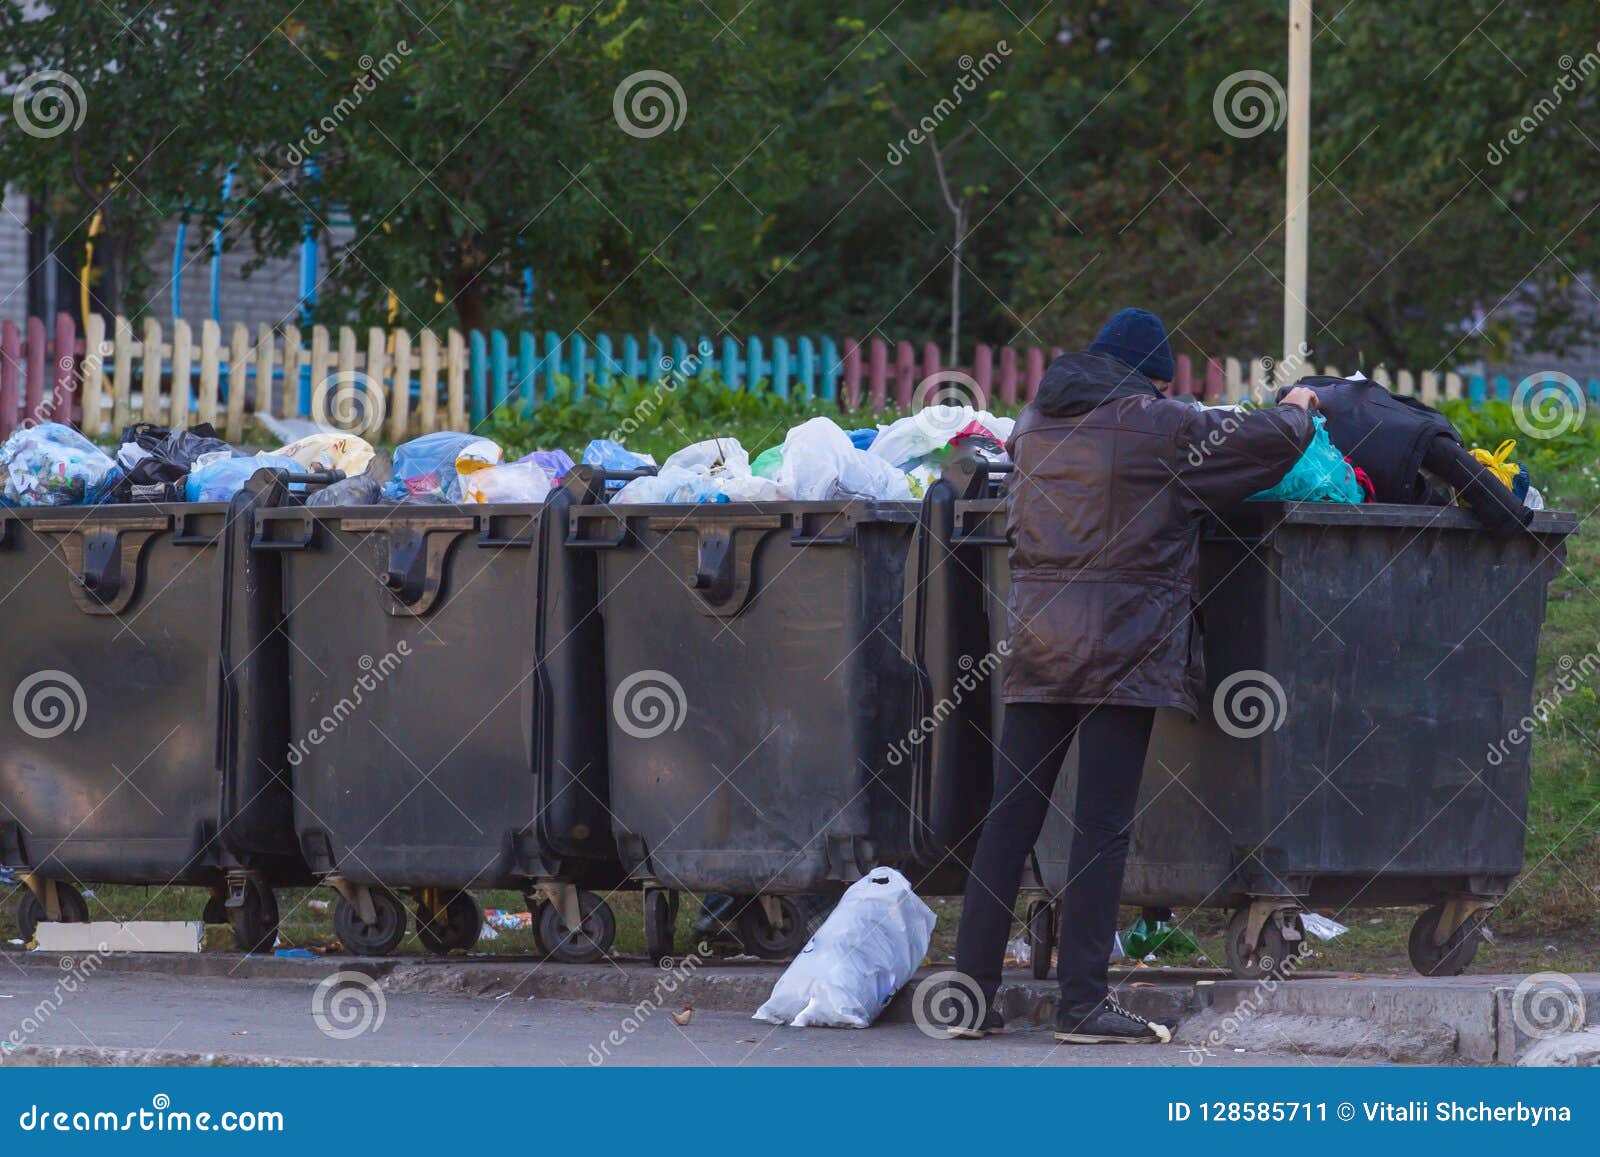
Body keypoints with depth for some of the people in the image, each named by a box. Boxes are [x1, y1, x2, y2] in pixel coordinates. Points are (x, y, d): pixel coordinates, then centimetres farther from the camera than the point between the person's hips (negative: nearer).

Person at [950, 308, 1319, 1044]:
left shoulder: (1036, 421, 13)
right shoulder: (1157, 424, -5)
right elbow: (1275, 441, 0)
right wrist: (1298, 408, 25)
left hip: (1036, 643, 6)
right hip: (1119, 644, -6)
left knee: (1009, 817, 6)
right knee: (1102, 826, -4)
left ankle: (972, 994, 5)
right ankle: (1082, 1003, -5)